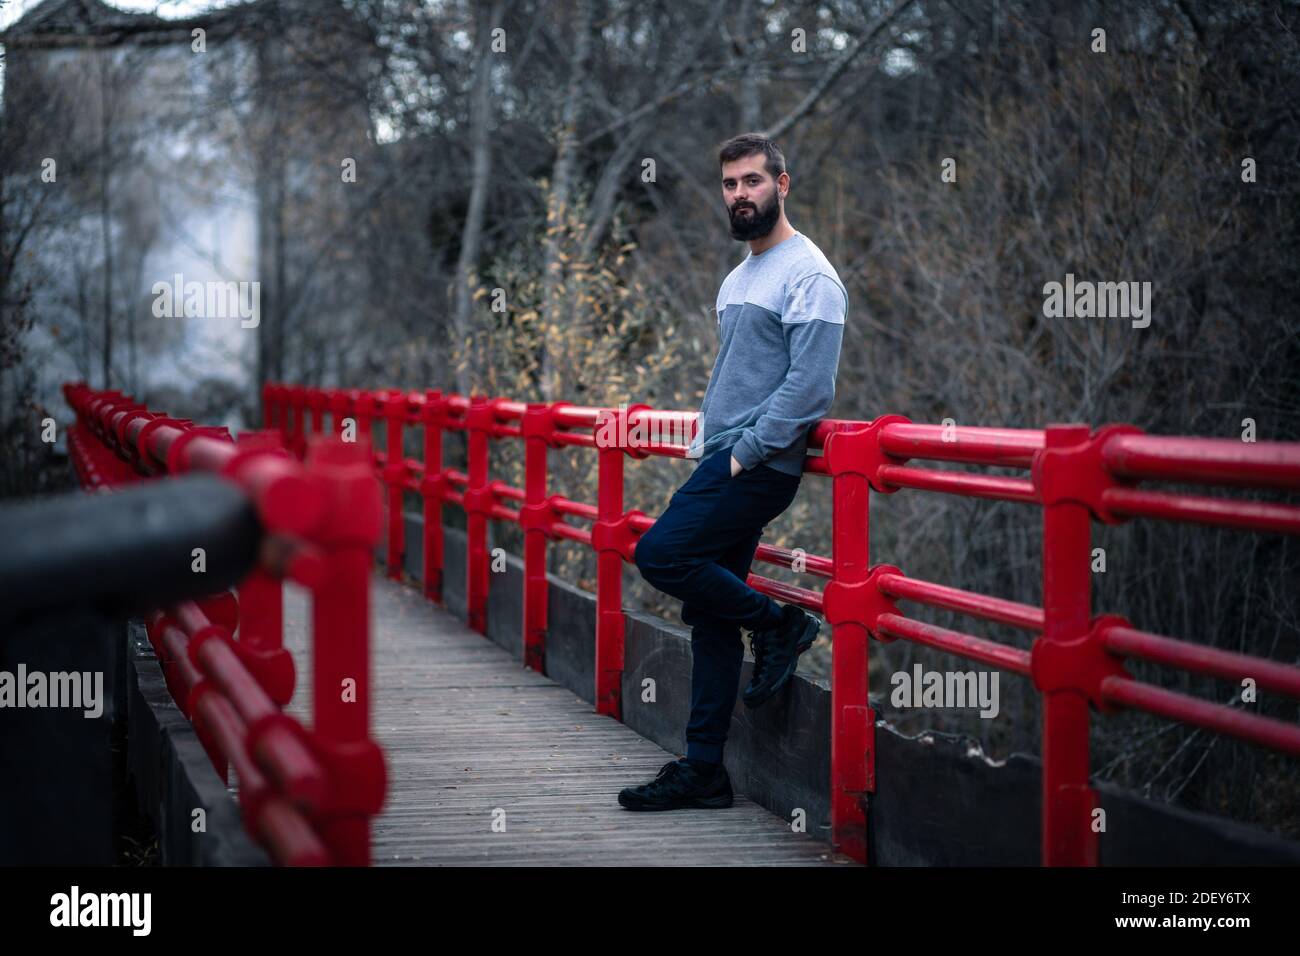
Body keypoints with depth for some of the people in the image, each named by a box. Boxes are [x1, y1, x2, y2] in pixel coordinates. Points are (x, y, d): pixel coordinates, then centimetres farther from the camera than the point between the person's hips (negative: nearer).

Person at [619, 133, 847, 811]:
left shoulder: (806, 274, -9)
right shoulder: (737, 281, 21)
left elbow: (811, 383, -18)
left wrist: (747, 451, -18)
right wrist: (705, 444, 16)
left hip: (760, 467, -9)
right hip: (723, 462, 9)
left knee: (661, 552, -20)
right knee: (709, 614, 7)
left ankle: (779, 625, -2)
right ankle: (703, 770, 10)